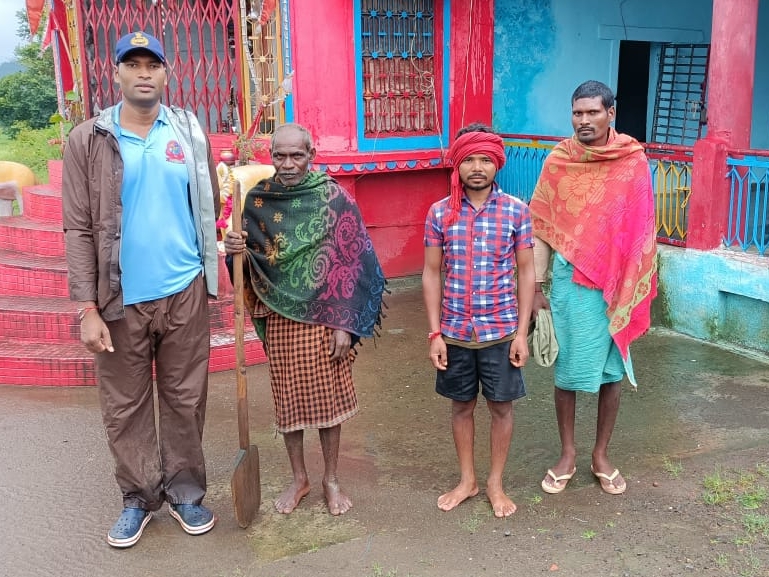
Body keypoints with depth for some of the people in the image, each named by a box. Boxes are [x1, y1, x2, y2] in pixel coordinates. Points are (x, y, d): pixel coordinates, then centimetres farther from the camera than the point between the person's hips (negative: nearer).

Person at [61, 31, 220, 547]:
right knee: (125, 407, 10)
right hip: (121, 299, -1)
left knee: (186, 401, 11)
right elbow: (78, 228, -4)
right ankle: (139, 498, 29)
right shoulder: (88, 140, -2)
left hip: (185, 292, 1)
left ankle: (185, 494, 28)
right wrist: (87, 308, -9)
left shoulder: (189, 133, 4)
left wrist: (230, 242, -6)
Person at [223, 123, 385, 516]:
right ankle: (298, 479, 28)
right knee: (287, 397, 10)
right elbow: (249, 262, 8)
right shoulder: (258, 199, 1)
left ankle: (331, 479, 24)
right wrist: (234, 248, -16)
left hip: (325, 316, -2)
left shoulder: (334, 198, -6)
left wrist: (345, 324, -12)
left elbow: (351, 263, -7)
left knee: (328, 396, 6)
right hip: (280, 315, 2)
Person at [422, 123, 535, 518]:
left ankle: (495, 483, 30)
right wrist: (435, 333, -3)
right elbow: (431, 274, 1)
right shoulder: (439, 213, -3)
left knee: (501, 407, 11)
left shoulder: (516, 211, -5)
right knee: (461, 405, 15)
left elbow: (526, 273, -1)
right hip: (454, 332, 1)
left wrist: (521, 332, -5)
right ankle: (466, 480, 33)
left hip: (500, 331, -1)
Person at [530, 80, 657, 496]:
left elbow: (641, 230, 2)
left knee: (611, 370, 10)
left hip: (617, 283, 0)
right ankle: (567, 454, 25)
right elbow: (542, 228, 0)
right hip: (569, 281, 0)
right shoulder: (557, 162, -2)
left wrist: (638, 289, 0)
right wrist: (536, 286, -1)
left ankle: (601, 455, 27)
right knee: (566, 369, 8)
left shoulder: (634, 162, -3)